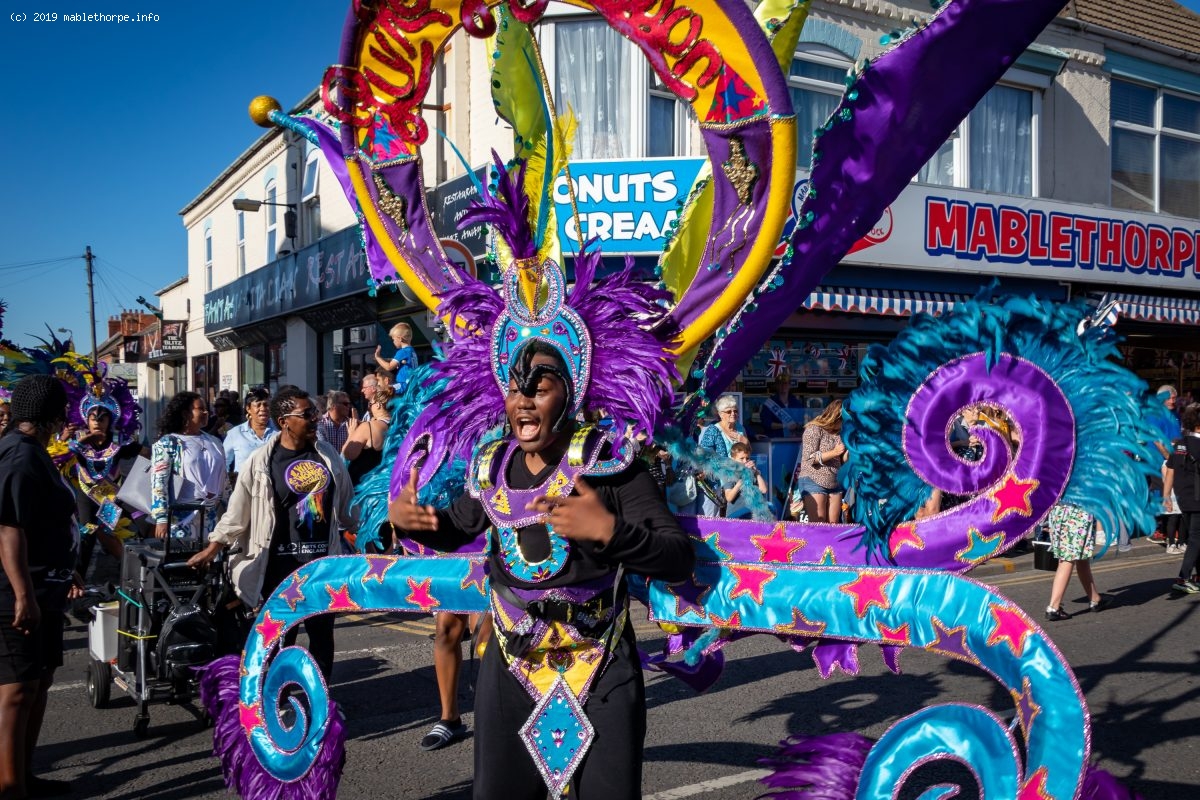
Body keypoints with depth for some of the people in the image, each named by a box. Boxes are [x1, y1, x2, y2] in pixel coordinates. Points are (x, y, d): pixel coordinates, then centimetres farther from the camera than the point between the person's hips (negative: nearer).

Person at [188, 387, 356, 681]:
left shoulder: (328, 456, 5)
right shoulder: (261, 461, -6)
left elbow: (346, 504, 15)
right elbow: (238, 511, -2)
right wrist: (212, 549, -5)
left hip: (323, 560, 3)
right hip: (281, 565, -3)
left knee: (322, 633, 11)